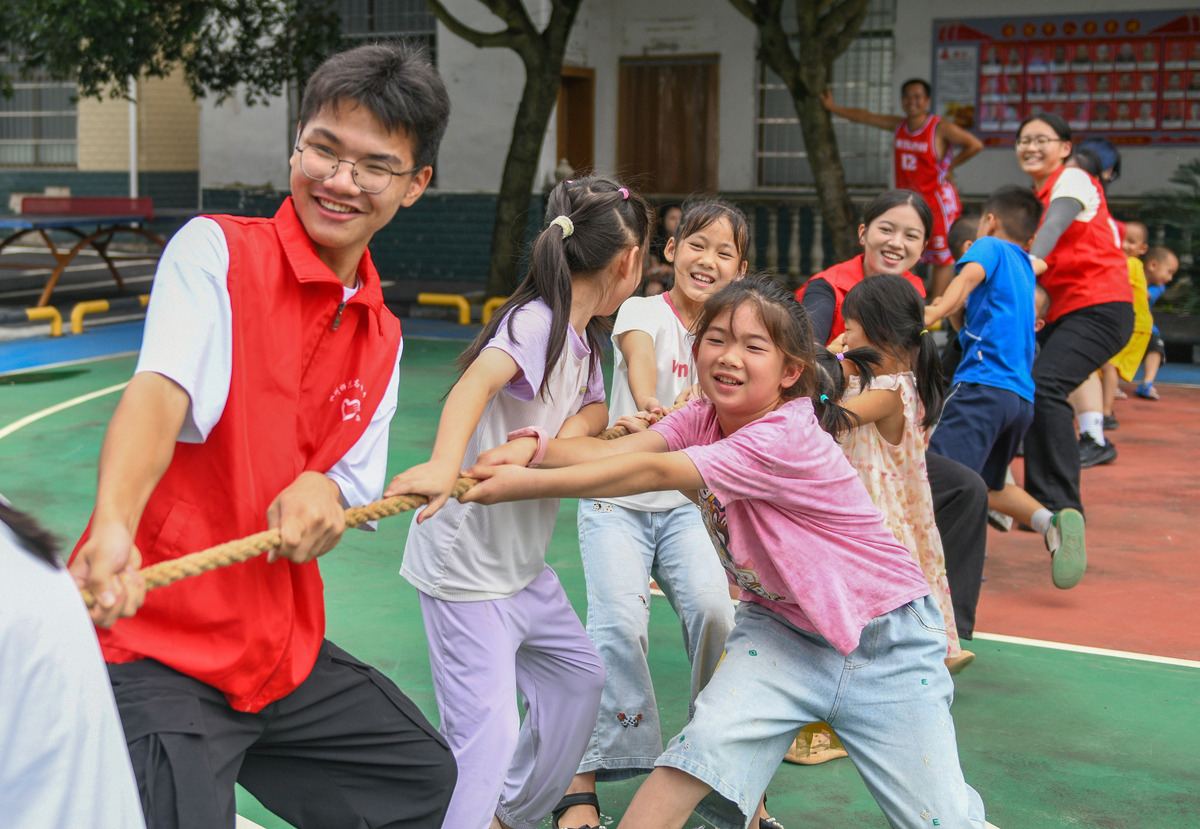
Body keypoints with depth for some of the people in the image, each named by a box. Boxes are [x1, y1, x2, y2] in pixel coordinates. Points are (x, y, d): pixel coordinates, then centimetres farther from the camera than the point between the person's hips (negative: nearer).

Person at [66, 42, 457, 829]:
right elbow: (159, 390, -28)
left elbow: (359, 484, 12)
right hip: (156, 647, -7)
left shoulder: (383, 336, 9)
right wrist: (112, 531, -47)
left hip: (283, 650, 8)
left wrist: (326, 494, -14)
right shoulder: (214, 250, -12)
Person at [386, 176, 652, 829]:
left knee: (578, 677, 22)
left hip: (521, 562, 10)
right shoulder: (536, 322, -20)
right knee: (487, 733, -14)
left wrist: (560, 438, -15)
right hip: (466, 565, -10)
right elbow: (475, 384, -37)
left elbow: (593, 407, 10)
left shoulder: (582, 337, 8)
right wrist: (443, 465, -56)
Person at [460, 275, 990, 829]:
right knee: (707, 746, -22)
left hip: (882, 639, -5)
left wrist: (528, 484, -36)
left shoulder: (787, 439, -28)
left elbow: (654, 473, -33)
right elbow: (617, 449, -18)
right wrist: (535, 448, -37)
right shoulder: (705, 417, -4)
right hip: (780, 625, 5)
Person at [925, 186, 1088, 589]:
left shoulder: (990, 247, 6)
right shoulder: (1026, 270, 28)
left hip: (985, 385, -8)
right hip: (1023, 396, 8)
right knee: (989, 486, 22)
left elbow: (969, 276, -16)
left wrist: (932, 315, -30)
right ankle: (1050, 522, -1)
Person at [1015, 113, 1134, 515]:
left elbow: (1053, 227, -21)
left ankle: (1061, 505, -24)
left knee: (1043, 385, -26)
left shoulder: (1073, 180, -3)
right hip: (1063, 314, 9)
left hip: (1099, 308, -9)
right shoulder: (1041, 195, 20)